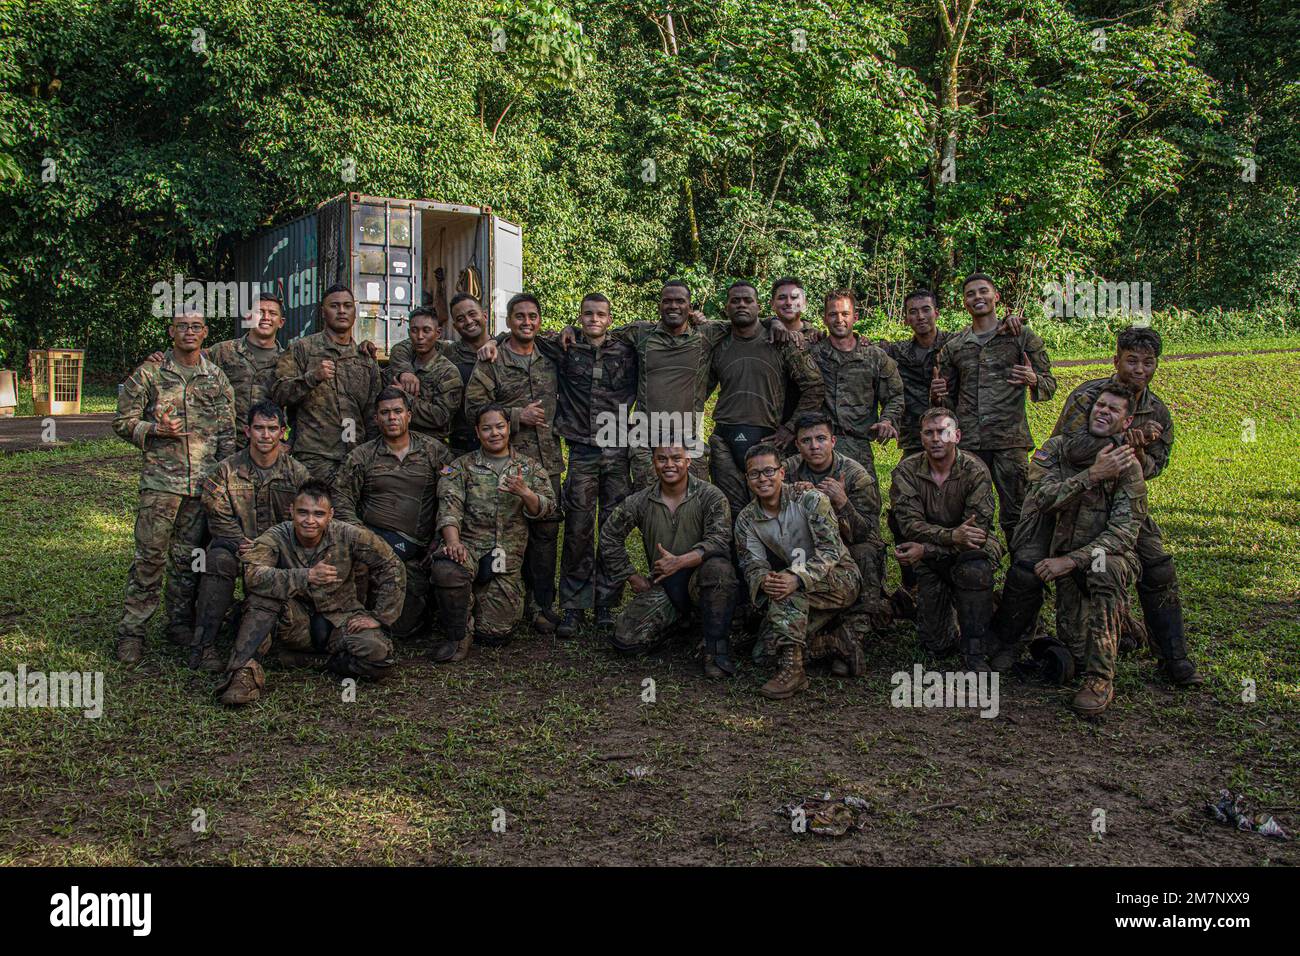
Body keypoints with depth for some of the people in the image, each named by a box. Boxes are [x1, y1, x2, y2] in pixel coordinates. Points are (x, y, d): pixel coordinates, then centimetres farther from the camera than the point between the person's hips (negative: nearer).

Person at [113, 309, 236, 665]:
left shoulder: (217, 378, 11)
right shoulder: (149, 373, 3)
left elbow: (227, 433, 13)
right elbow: (123, 421, 5)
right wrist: (156, 429, -13)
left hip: (204, 484, 3)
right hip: (160, 481, -3)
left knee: (189, 557, 9)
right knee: (149, 556, -4)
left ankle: (180, 624, 21)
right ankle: (131, 631, 3)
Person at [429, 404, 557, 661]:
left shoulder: (530, 467, 13)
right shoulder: (462, 466, 9)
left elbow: (547, 509, 3)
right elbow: (449, 506, -5)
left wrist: (524, 493, -18)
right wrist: (453, 542, -24)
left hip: (508, 557, 1)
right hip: (470, 545, -1)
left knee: (494, 634, -5)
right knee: (446, 570, -37)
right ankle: (457, 636, -13)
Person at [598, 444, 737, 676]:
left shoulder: (711, 497, -7)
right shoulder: (640, 501, 1)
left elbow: (719, 541, -21)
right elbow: (609, 537, 12)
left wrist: (680, 562, -34)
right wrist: (632, 577, 6)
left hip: (699, 581, -3)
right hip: (662, 587, 3)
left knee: (718, 567, -38)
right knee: (625, 637, -15)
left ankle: (717, 647, -21)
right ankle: (681, 618, 14)